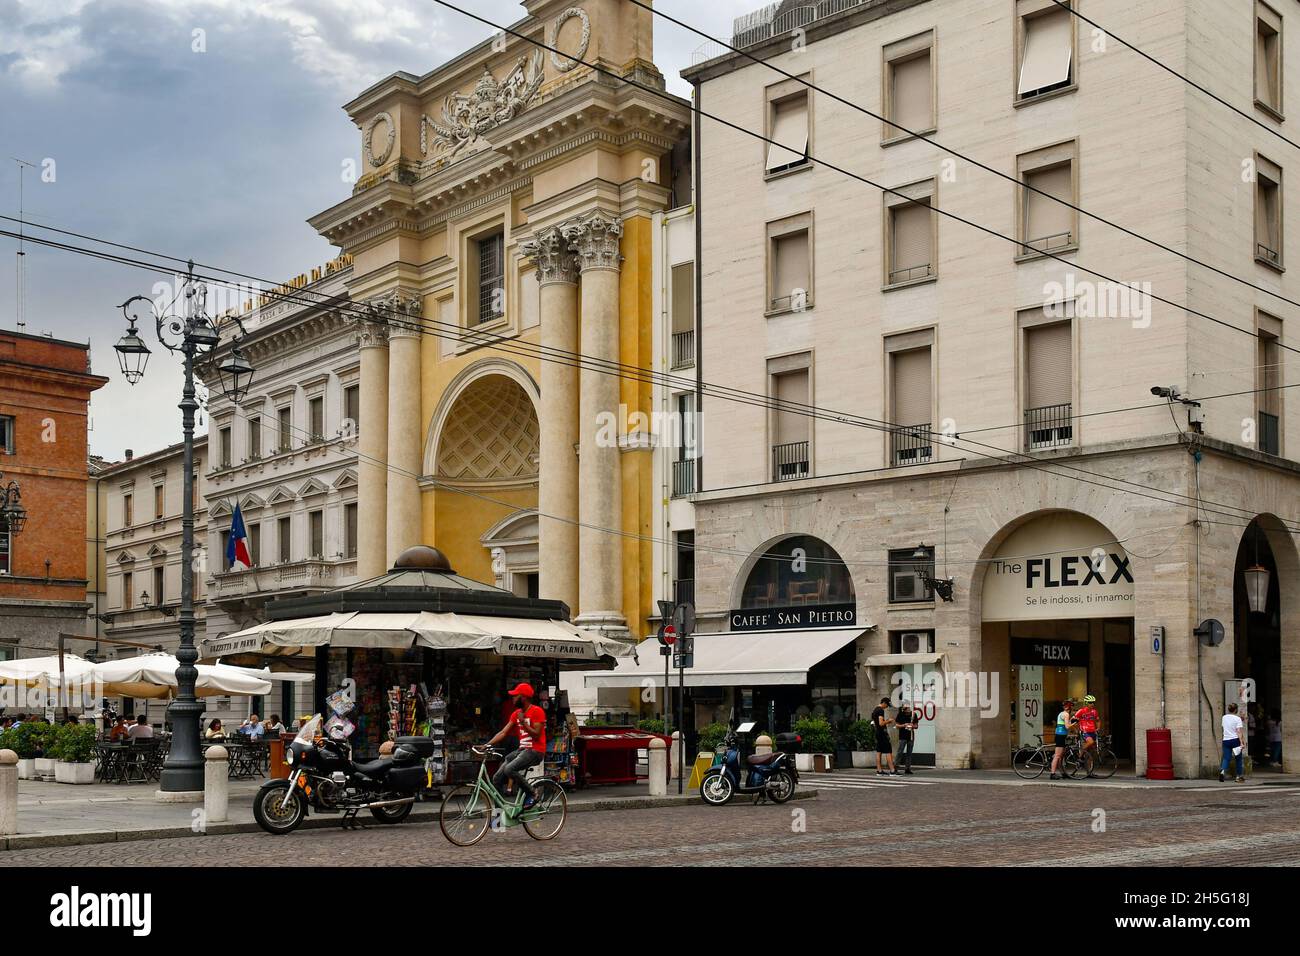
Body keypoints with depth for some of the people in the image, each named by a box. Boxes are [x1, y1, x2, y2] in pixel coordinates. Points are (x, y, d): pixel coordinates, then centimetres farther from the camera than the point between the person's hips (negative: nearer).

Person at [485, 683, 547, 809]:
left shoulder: (537, 711, -10)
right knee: (497, 778, -4)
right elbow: (503, 733, 7)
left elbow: (536, 734, -16)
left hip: (535, 751, -8)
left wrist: (523, 721, -19)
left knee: (509, 769, -30)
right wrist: (487, 745, -4)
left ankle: (532, 795, -12)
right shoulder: (516, 713, 12)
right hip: (522, 750, 8)